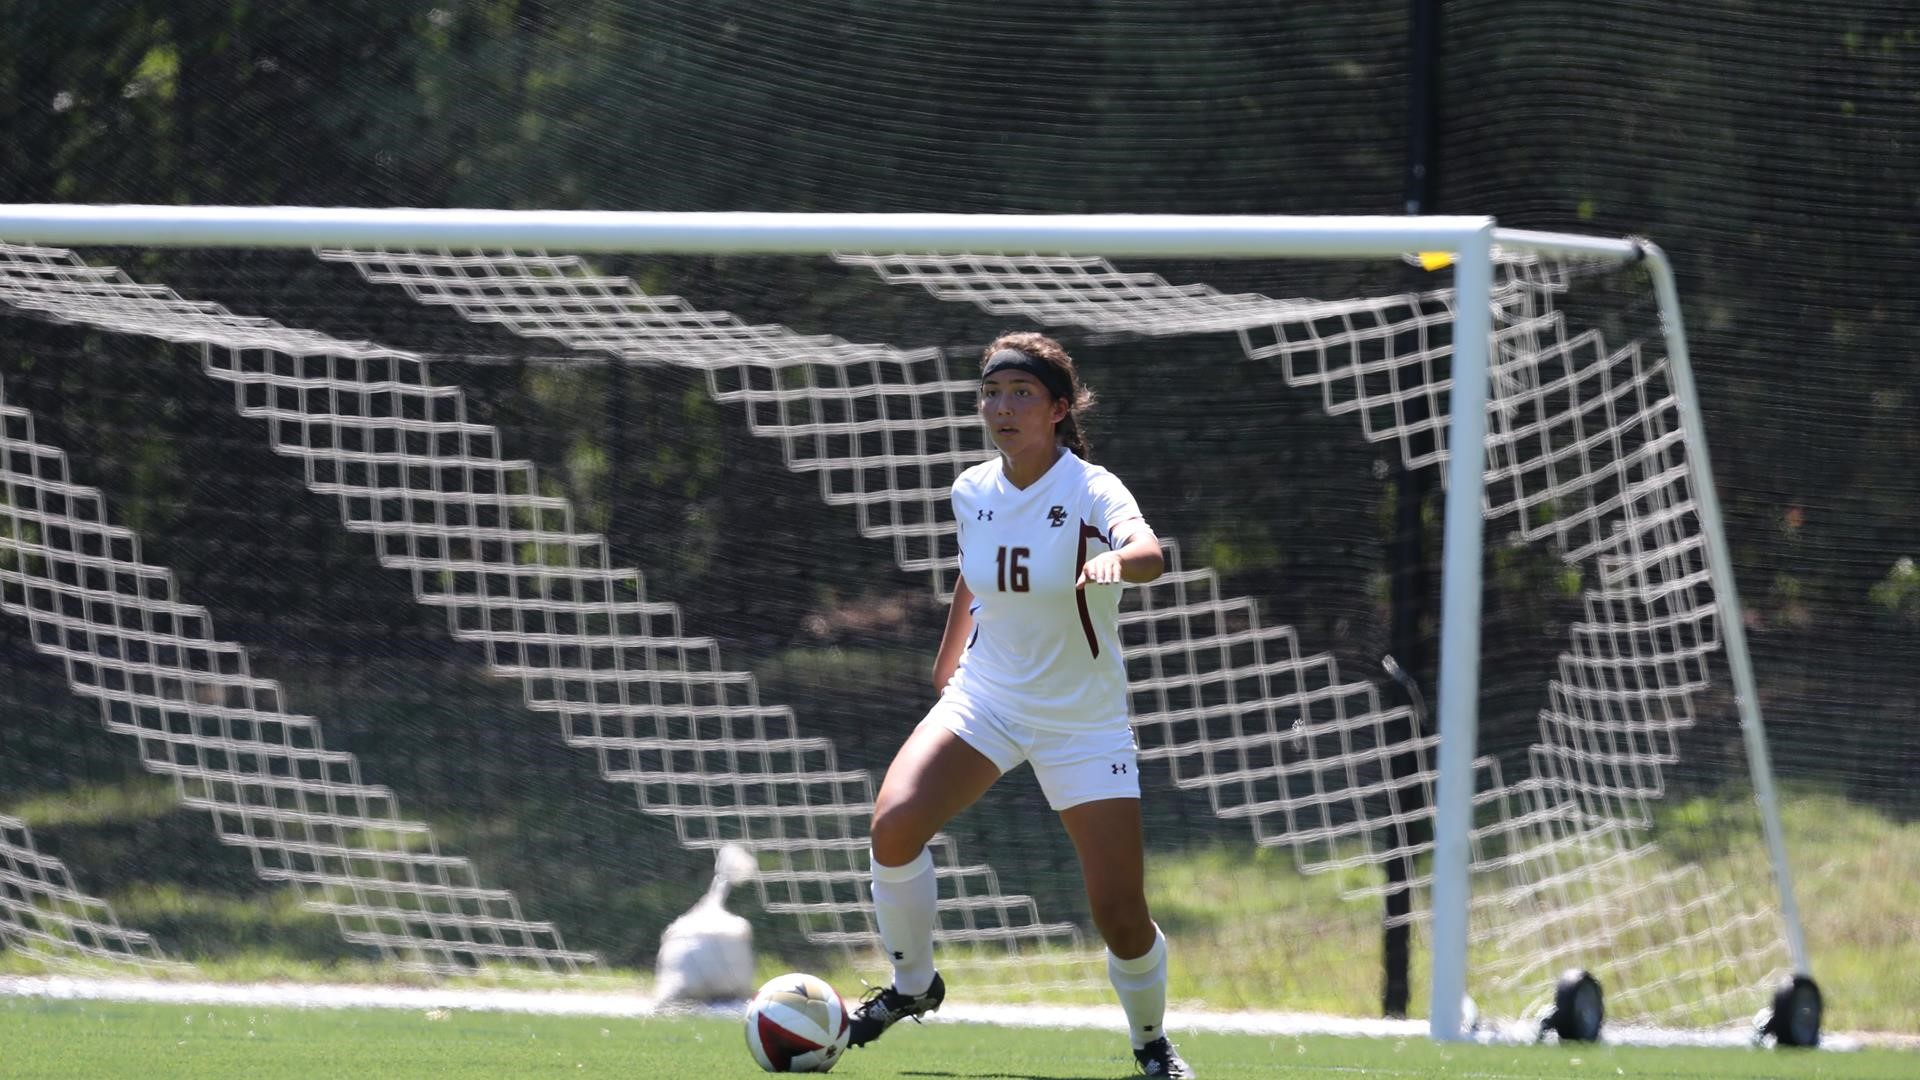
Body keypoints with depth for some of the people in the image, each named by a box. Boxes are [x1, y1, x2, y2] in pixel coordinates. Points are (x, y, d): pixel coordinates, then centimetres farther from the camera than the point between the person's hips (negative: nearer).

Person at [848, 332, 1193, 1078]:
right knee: (894, 825, -22)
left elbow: (1148, 552, -40)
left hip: (1084, 725, -3)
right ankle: (912, 984, 2)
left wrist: (1117, 560, -62)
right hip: (983, 700, 3)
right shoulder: (973, 492, -2)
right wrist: (947, 661, 26)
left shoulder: (1091, 490, -18)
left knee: (1121, 917, -7)